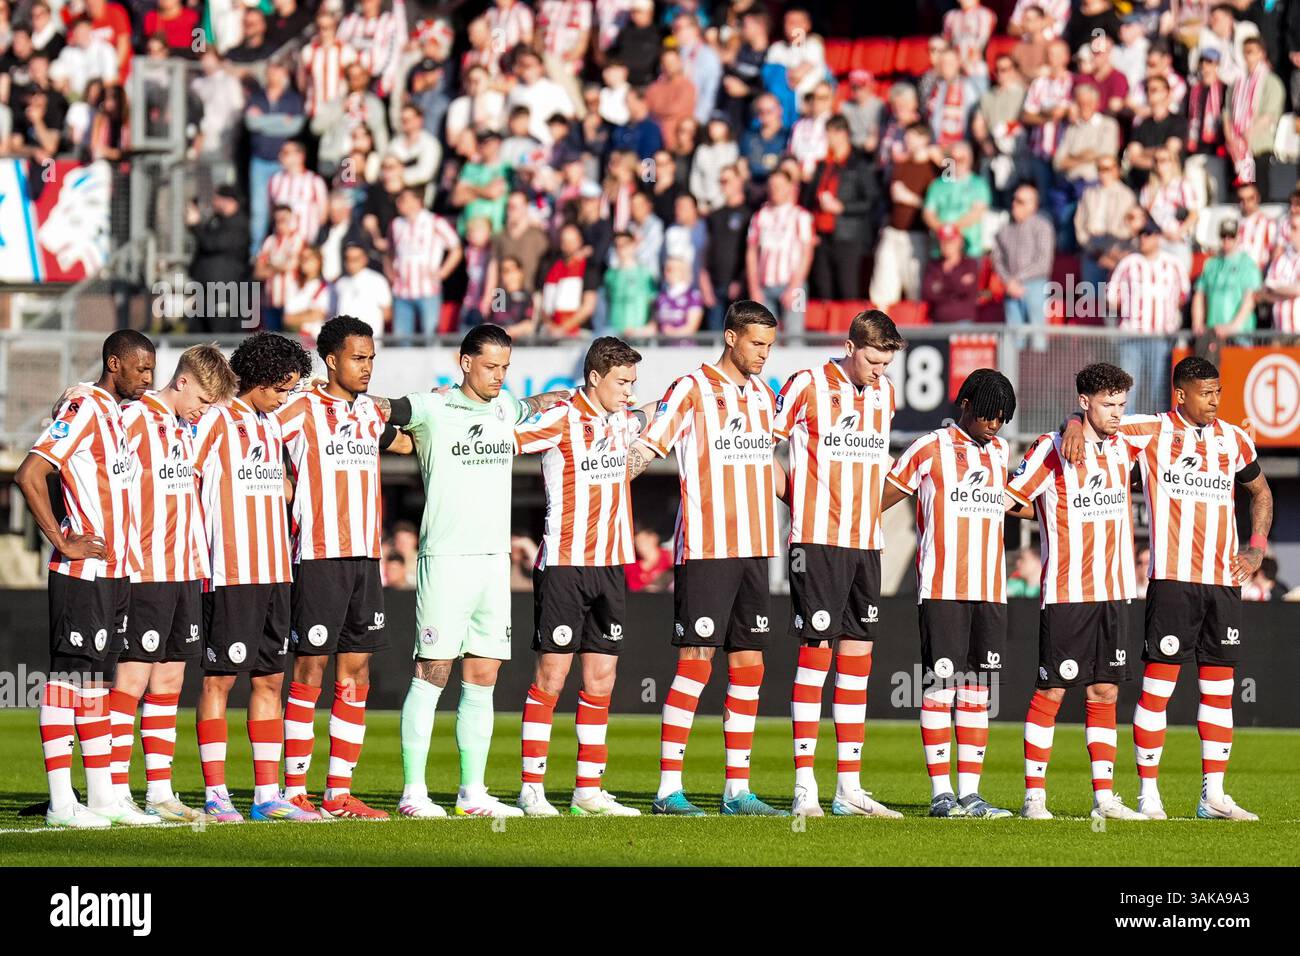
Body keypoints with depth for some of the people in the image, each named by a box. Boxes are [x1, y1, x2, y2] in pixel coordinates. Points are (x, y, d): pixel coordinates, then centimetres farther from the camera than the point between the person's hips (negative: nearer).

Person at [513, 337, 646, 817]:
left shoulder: (625, 422, 12)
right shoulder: (560, 420, -9)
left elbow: (655, 418, 36)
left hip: (611, 566, 7)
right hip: (563, 565, -7)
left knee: (600, 681, 6)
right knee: (551, 676, -5)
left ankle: (589, 790, 11)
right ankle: (531, 788, -1)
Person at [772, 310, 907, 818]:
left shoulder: (885, 393, 11)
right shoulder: (806, 386, -7)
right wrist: (799, 498, -6)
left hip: (866, 543, 6)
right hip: (817, 541, -6)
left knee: (857, 657, 6)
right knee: (816, 652, -8)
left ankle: (850, 788, 9)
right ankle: (804, 787, -6)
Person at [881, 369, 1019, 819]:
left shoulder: (1002, 452, 15)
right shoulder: (930, 449, 0)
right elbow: (880, 500, 3)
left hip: (990, 591, 5)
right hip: (941, 590, -5)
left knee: (978, 690, 4)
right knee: (940, 684, -5)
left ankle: (970, 792, 5)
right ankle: (941, 793, -4)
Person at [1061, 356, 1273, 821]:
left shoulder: (1234, 440, 12)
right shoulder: (1152, 432, 0)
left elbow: (1260, 492, 26)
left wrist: (1257, 546, 13)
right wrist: (1075, 426, -22)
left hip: (1224, 582, 4)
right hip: (1172, 579, -4)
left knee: (1219, 690, 6)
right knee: (1157, 686, -6)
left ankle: (1213, 795, 10)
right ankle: (1148, 795, -2)